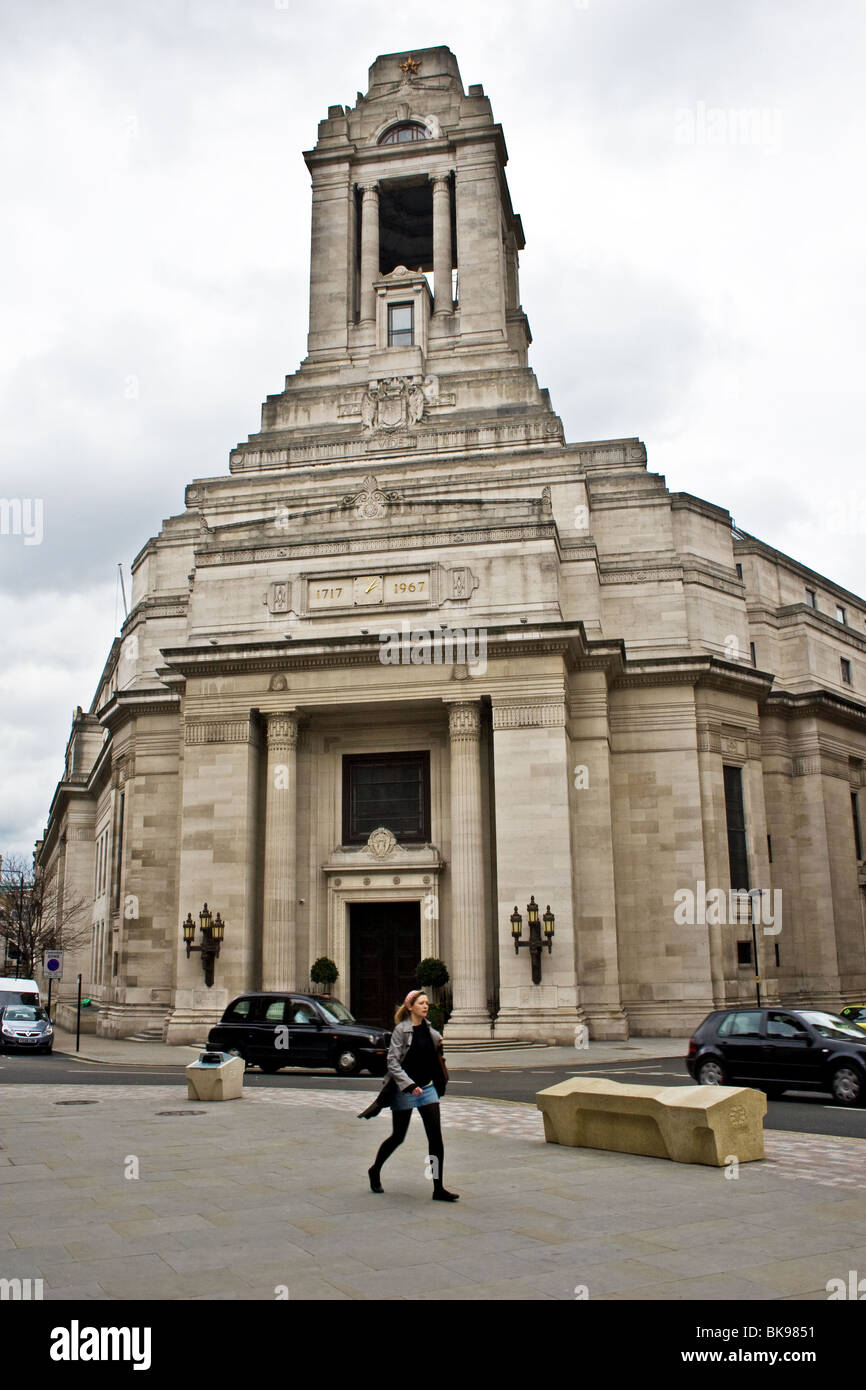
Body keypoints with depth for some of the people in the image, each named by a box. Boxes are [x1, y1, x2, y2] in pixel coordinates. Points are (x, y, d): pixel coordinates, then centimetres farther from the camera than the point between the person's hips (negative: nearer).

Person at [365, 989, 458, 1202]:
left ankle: (438, 1188, -1)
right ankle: (375, 1170, 34)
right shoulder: (401, 1030, -13)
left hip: (427, 1088, 5)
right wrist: (409, 1085, -24)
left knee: (435, 1136, -5)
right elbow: (392, 1062, -17)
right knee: (398, 1136, 8)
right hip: (404, 1091, -5)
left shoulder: (429, 1029, 5)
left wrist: (440, 1043, 1)